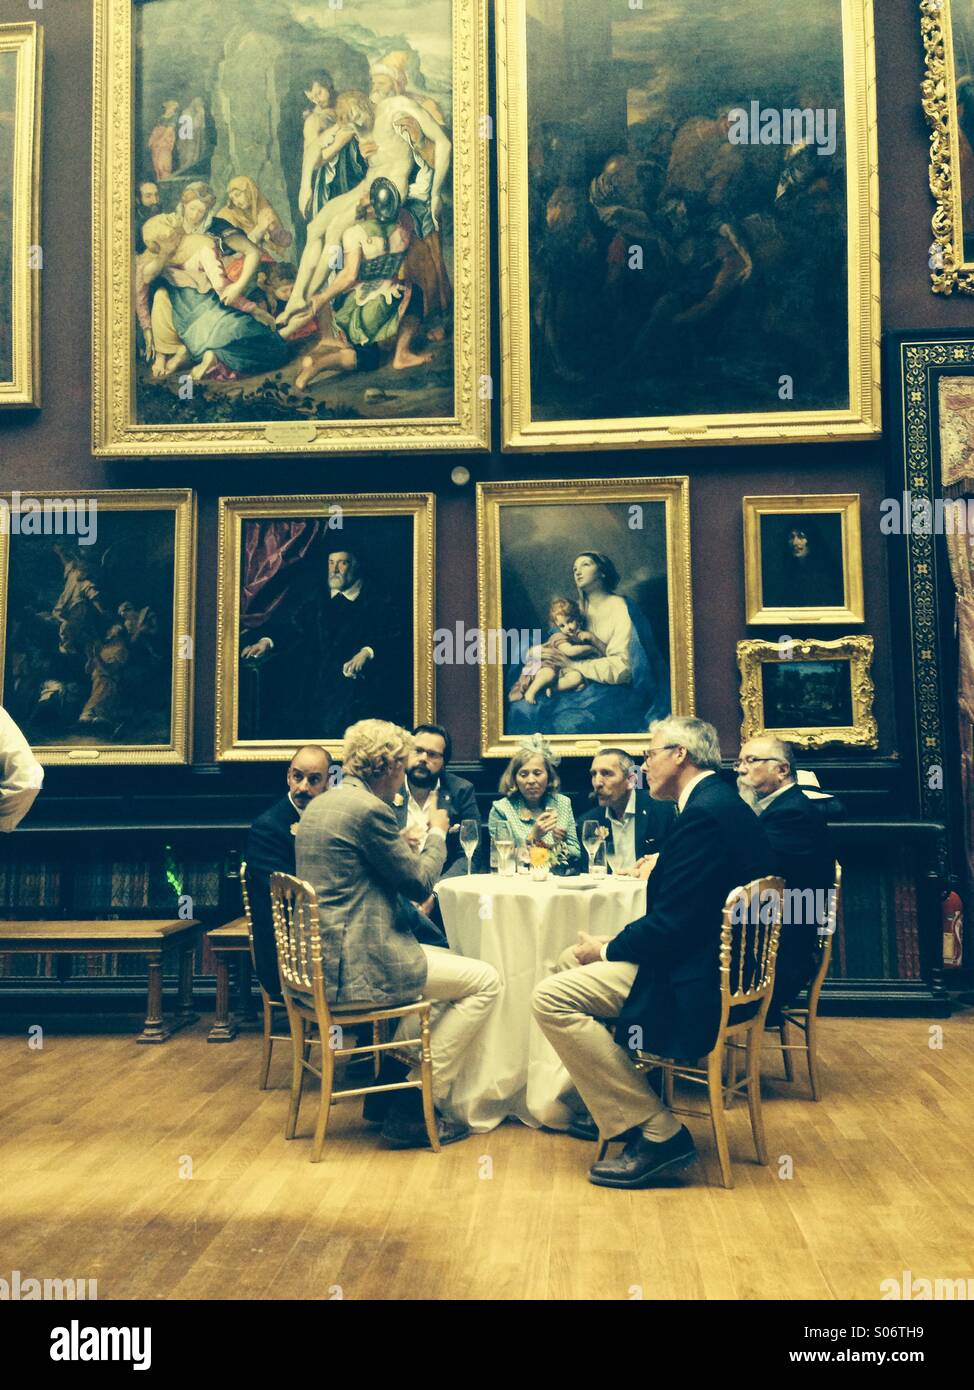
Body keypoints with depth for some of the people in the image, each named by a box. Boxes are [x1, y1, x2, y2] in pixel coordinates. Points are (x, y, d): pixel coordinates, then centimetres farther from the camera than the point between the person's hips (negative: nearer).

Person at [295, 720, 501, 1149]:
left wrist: (405, 845, 27)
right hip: (357, 965, -10)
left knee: (446, 959, 29)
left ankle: (391, 1086, 29)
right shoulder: (370, 809, -17)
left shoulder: (319, 805, 13)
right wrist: (437, 834, 7)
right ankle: (415, 1110, 1)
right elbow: (420, 884, -9)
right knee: (484, 981, -2)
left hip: (323, 957, 11)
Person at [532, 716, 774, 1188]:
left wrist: (606, 950, -10)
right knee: (570, 967, 21)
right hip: (715, 959, 11)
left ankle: (657, 1133, -12)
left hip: (695, 981, -11)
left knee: (551, 998, -17)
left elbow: (672, 923, -25)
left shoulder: (702, 814, -21)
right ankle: (578, 1097, 26)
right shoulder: (725, 803, 12)